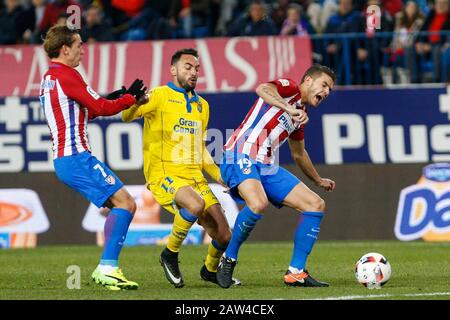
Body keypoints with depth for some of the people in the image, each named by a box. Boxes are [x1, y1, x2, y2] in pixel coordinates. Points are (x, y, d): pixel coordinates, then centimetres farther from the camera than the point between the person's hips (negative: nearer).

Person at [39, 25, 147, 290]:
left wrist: (107, 101, 17)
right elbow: (102, 108, -12)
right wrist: (131, 98, 4)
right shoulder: (65, 75, -11)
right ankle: (108, 268, -21)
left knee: (123, 205, 11)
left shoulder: (48, 78, 19)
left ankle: (106, 269, 6)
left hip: (65, 158, 10)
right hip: (77, 157, -10)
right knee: (125, 203, -15)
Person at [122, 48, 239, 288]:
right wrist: (135, 102, -37)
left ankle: (210, 270, 33)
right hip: (164, 175, -6)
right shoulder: (159, 96, -2)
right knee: (196, 204, -37)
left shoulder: (202, 105, 18)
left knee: (224, 236, -1)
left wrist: (219, 176, 16)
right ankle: (170, 255, -12)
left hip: (195, 177, 6)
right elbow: (126, 116, -16)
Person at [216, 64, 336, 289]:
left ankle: (296, 272, 1)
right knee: (258, 203, -36)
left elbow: (299, 154, 42)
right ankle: (228, 260, -14)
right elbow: (263, 89, -24)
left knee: (316, 205, 2)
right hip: (240, 157, -9)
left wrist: (318, 180, 53)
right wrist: (289, 109, -35)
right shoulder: (290, 88, 1)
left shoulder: (300, 115, 25)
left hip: (266, 167, 9)